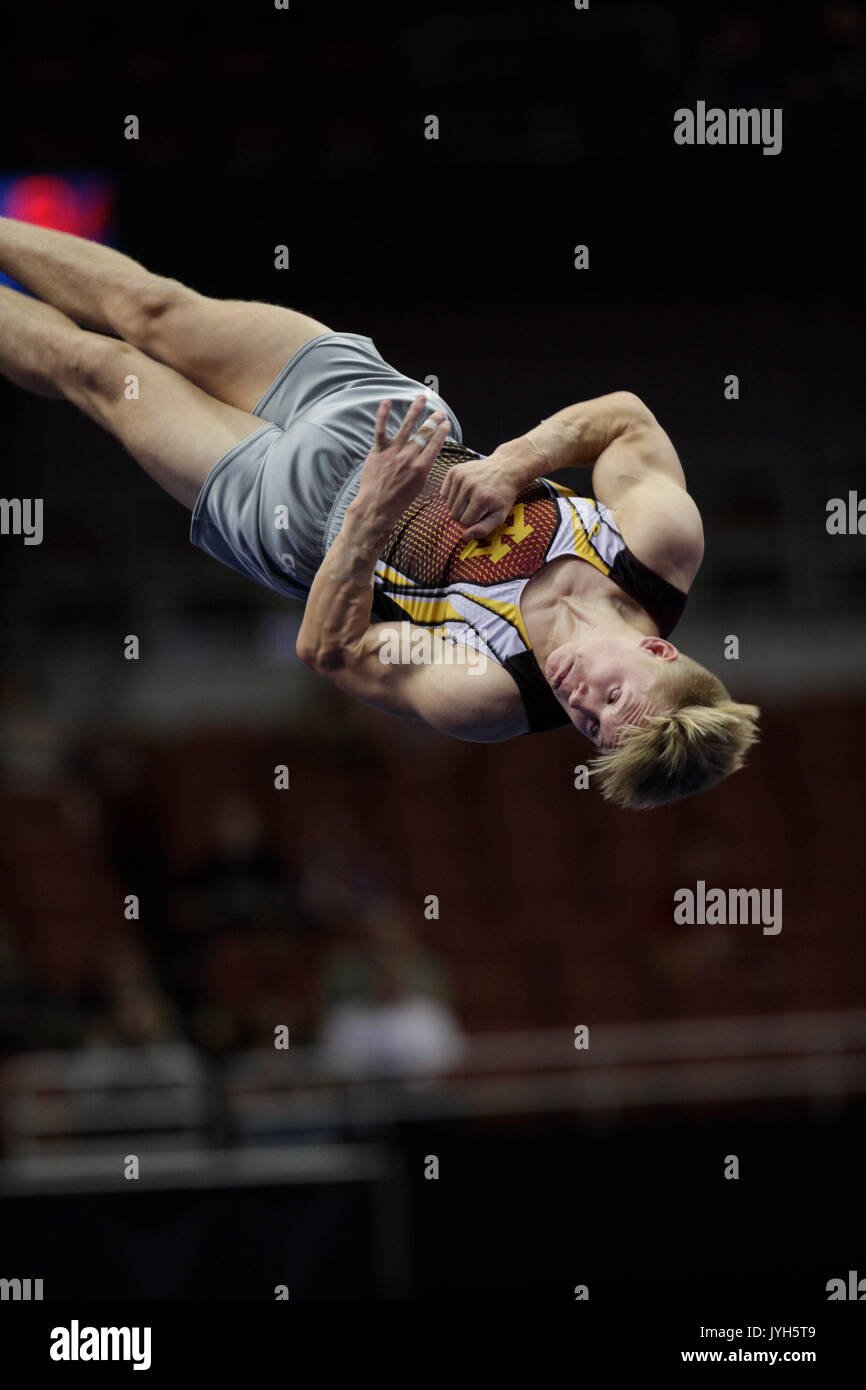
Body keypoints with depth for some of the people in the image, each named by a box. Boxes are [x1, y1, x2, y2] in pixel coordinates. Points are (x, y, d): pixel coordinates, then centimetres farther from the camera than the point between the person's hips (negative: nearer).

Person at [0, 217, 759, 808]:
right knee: (152, 307, 18)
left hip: (304, 512, -4)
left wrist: (371, 516, -41)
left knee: (98, 367, 10)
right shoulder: (668, 541, -30)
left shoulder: (485, 698, -37)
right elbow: (626, 415, -13)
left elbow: (328, 650, -26)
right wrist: (516, 460, -29)